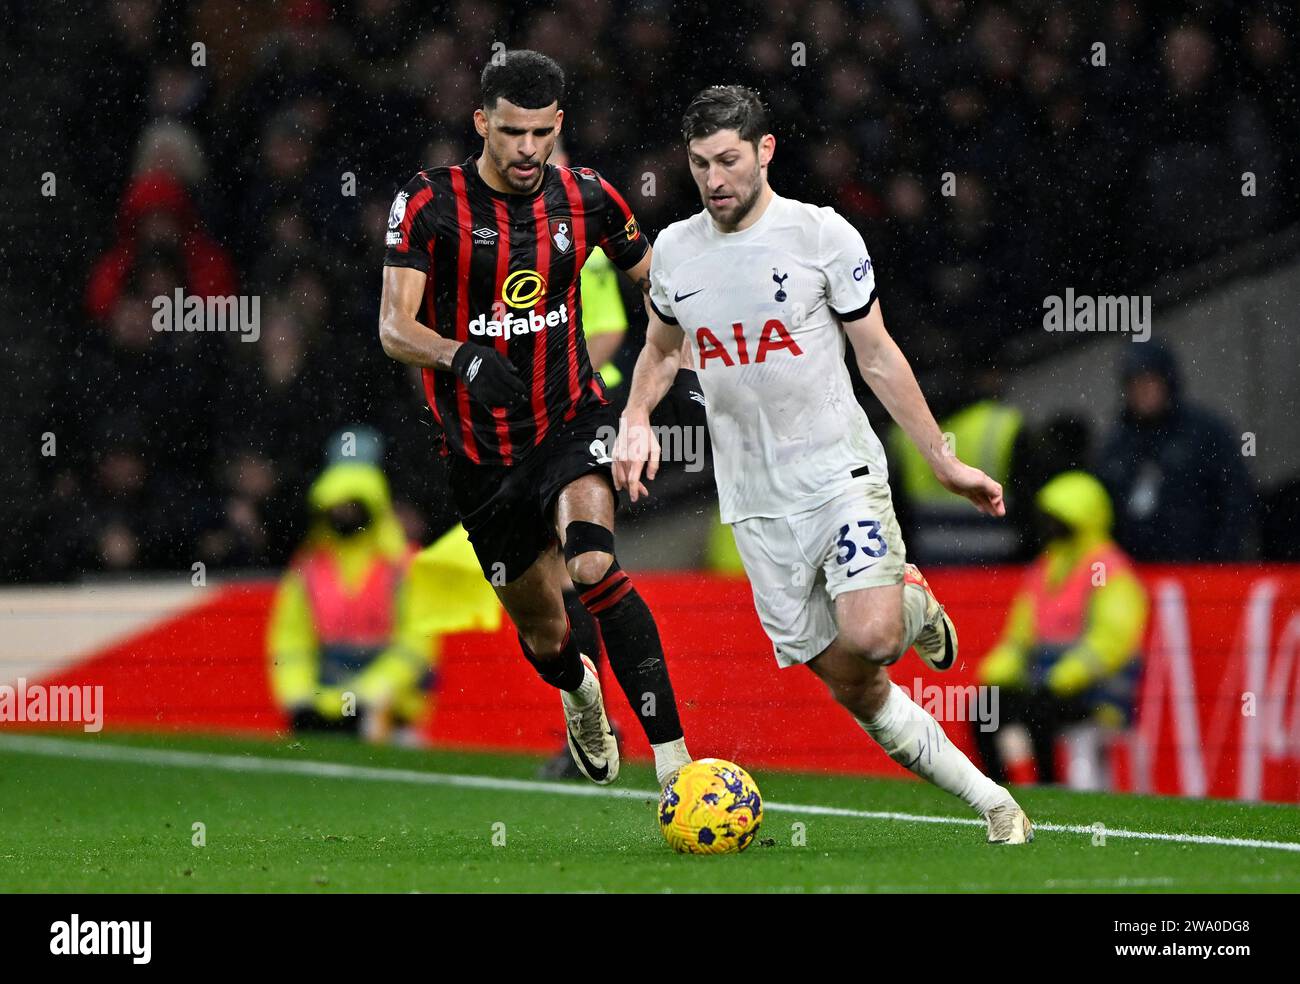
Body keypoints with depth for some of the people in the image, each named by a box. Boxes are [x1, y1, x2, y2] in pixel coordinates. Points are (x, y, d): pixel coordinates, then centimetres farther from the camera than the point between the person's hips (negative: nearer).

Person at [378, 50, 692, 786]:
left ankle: (673, 755, -31)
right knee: (543, 634, 10)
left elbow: (659, 282, 18)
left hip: (572, 422, 0)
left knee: (593, 565, -30)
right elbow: (394, 327, -19)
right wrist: (462, 355, -38)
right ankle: (581, 693, 50)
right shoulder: (429, 204, -10)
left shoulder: (585, 197, 0)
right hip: (481, 448, 0)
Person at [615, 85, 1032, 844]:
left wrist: (944, 461, 3)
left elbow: (878, 356, 3)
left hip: (841, 473, -3)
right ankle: (991, 799, 13)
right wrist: (636, 423, 3)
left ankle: (914, 603, 9)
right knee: (854, 690, 0)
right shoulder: (675, 250, 5)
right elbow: (662, 350, 23)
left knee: (871, 638, -27)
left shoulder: (822, 234, -5)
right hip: (757, 504, 3)